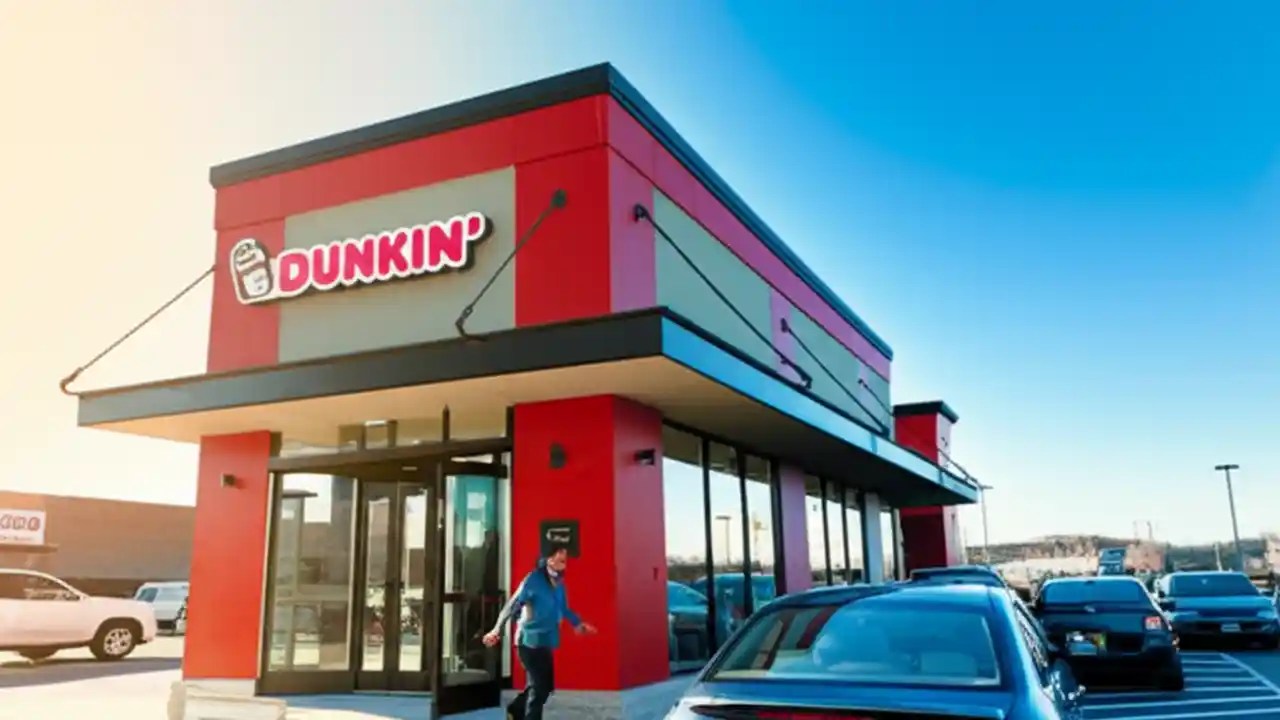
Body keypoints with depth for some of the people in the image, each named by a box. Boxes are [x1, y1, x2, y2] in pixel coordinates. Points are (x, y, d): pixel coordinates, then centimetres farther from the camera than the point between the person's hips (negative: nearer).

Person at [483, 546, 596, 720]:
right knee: (539, 686, -2)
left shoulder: (559, 582, 7)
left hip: (546, 641, 8)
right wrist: (497, 630, -20)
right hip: (530, 641, -8)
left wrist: (578, 624, 13)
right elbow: (513, 605, -16)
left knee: (545, 685, 15)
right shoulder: (534, 579, -15)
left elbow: (564, 609, 19)